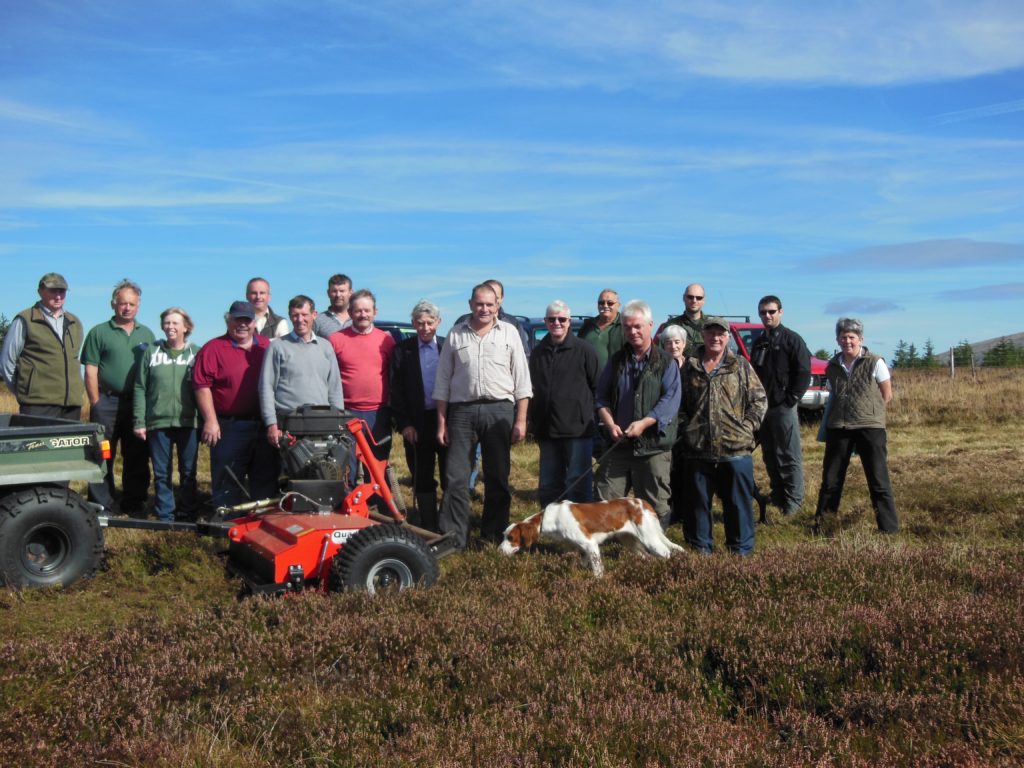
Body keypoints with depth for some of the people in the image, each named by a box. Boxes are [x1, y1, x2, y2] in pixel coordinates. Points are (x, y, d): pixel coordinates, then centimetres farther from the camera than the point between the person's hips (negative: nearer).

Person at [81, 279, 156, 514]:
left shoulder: (146, 334, 13)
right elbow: (90, 372, -1)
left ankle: (133, 507, 16)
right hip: (107, 403, -3)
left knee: (137, 459, 8)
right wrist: (96, 404, -6)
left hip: (138, 404, 3)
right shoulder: (99, 332, 2)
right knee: (103, 457, 1)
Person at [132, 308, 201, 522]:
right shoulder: (151, 352, 6)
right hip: (158, 422, 1)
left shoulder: (196, 353, 4)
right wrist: (139, 421, -1)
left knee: (188, 471, 7)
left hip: (188, 422, -1)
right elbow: (140, 389, 5)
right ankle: (165, 516, 14)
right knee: (161, 472, 6)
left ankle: (188, 514, 16)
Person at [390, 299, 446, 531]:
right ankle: (428, 528, 16)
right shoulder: (402, 350, 3)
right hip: (417, 424, 1)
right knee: (422, 481, 7)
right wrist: (404, 424, -5)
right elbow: (397, 391, 2)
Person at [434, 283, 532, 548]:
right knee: (456, 478, -3)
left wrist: (520, 419, -2)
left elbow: (521, 379, 4)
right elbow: (443, 382, 9)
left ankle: (494, 535, 19)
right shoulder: (456, 335, 8)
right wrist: (441, 421, 4)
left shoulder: (509, 332, 7)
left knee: (497, 478, 8)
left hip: (499, 410, 0)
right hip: (462, 410, 0)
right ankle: (452, 537, 2)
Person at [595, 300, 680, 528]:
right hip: (618, 444, 3)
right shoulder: (616, 361, 12)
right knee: (605, 501, 4)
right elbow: (602, 397, 11)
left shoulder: (665, 363, 0)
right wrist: (610, 424, -7)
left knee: (655, 505, 4)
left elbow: (670, 400, -11)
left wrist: (644, 423, -22)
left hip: (654, 445, -3)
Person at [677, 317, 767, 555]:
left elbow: (759, 400, 5)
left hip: (736, 449, -1)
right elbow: (679, 404, 14)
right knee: (697, 502, 9)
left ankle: (741, 550, 16)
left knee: (738, 502, 5)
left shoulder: (741, 366, 5)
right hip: (697, 449, 1)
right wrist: (686, 428, 2)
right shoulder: (690, 367, 9)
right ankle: (700, 550, 20)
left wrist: (747, 427, -4)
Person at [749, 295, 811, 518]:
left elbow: (804, 372, -10)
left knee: (789, 456, -4)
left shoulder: (792, 339, -4)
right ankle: (778, 495, 19)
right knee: (770, 456, 10)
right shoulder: (759, 342, 16)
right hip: (762, 407, 7)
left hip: (784, 407, -7)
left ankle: (793, 500, -1)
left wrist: (791, 399, -14)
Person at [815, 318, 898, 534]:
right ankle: (822, 523, 20)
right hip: (837, 428, 4)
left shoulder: (874, 363, -3)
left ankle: (889, 528, 5)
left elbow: (887, 396, 2)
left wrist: (868, 412, 1)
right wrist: (841, 414, 7)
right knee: (831, 479, 9)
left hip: (870, 427, -4)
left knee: (879, 481, -1)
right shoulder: (833, 366, 9)